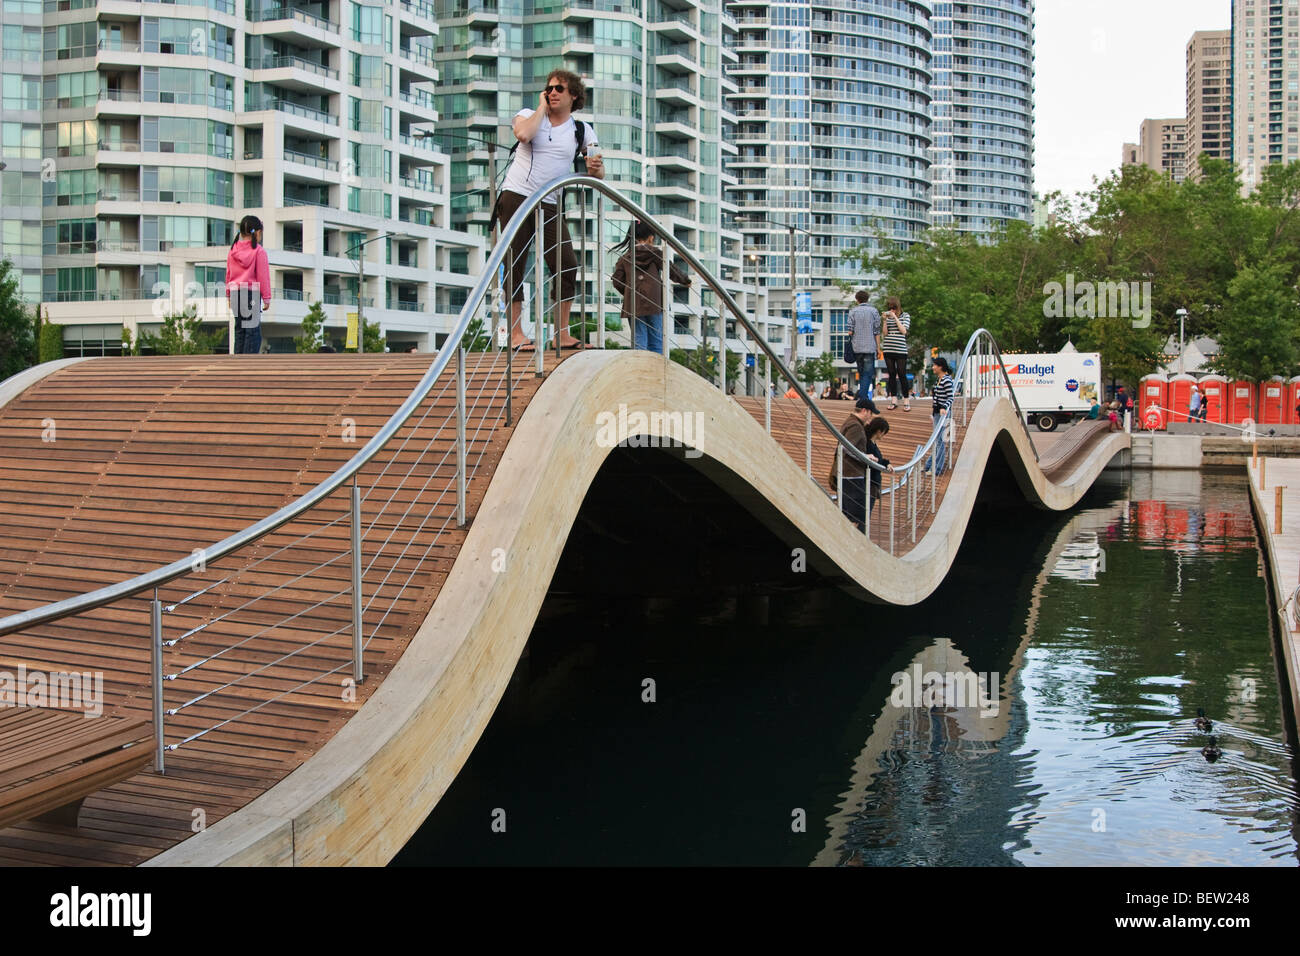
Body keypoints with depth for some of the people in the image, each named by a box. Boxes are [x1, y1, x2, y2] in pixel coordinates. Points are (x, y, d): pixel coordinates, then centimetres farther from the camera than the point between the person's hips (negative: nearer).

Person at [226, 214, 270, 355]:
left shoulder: (232, 250, 10)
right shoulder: (259, 251, -8)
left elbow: (228, 275, 15)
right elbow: (263, 276, -8)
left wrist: (228, 296, 22)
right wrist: (266, 298, -4)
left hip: (235, 293, 6)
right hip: (252, 293, -6)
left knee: (239, 329, 13)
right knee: (253, 330, -4)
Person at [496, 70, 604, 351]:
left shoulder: (582, 131, 10)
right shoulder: (528, 115, 5)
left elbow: (597, 174, 7)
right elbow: (523, 134, -20)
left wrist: (596, 169, -17)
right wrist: (542, 106, -6)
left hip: (550, 206, 2)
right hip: (516, 197, -2)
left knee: (567, 265, -7)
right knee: (515, 264, -5)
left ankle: (562, 334, 2)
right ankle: (516, 334, -3)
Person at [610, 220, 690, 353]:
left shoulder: (625, 257, 8)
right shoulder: (655, 253, 2)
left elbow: (617, 281, 4)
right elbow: (672, 269, 5)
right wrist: (686, 280, 23)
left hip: (633, 306, 2)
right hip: (654, 303, -2)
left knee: (639, 342, 2)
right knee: (656, 342, 3)